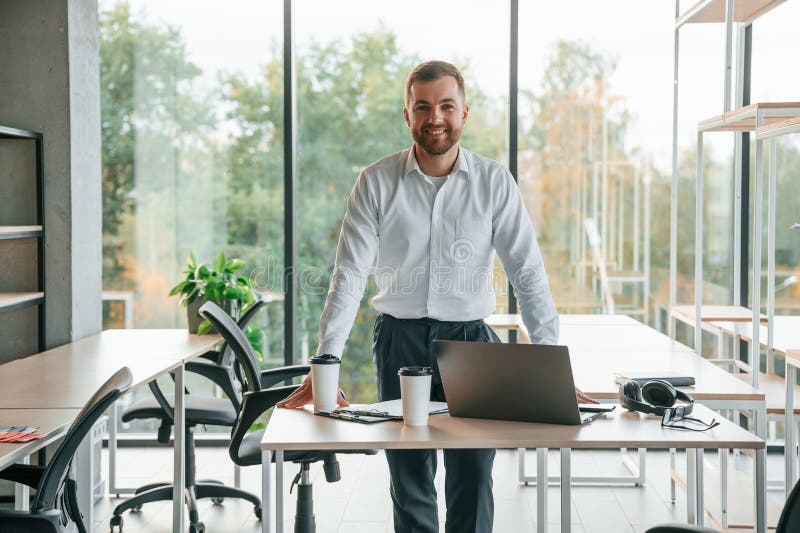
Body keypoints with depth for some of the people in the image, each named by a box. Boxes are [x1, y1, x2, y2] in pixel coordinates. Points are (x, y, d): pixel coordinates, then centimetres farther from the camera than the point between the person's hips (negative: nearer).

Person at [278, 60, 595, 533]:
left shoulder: (495, 182, -2)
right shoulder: (377, 182, -2)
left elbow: (528, 273, -3)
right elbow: (350, 275, -6)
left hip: (470, 338, 0)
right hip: (400, 339, 1)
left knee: (473, 483, -3)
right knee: (410, 489, 7)